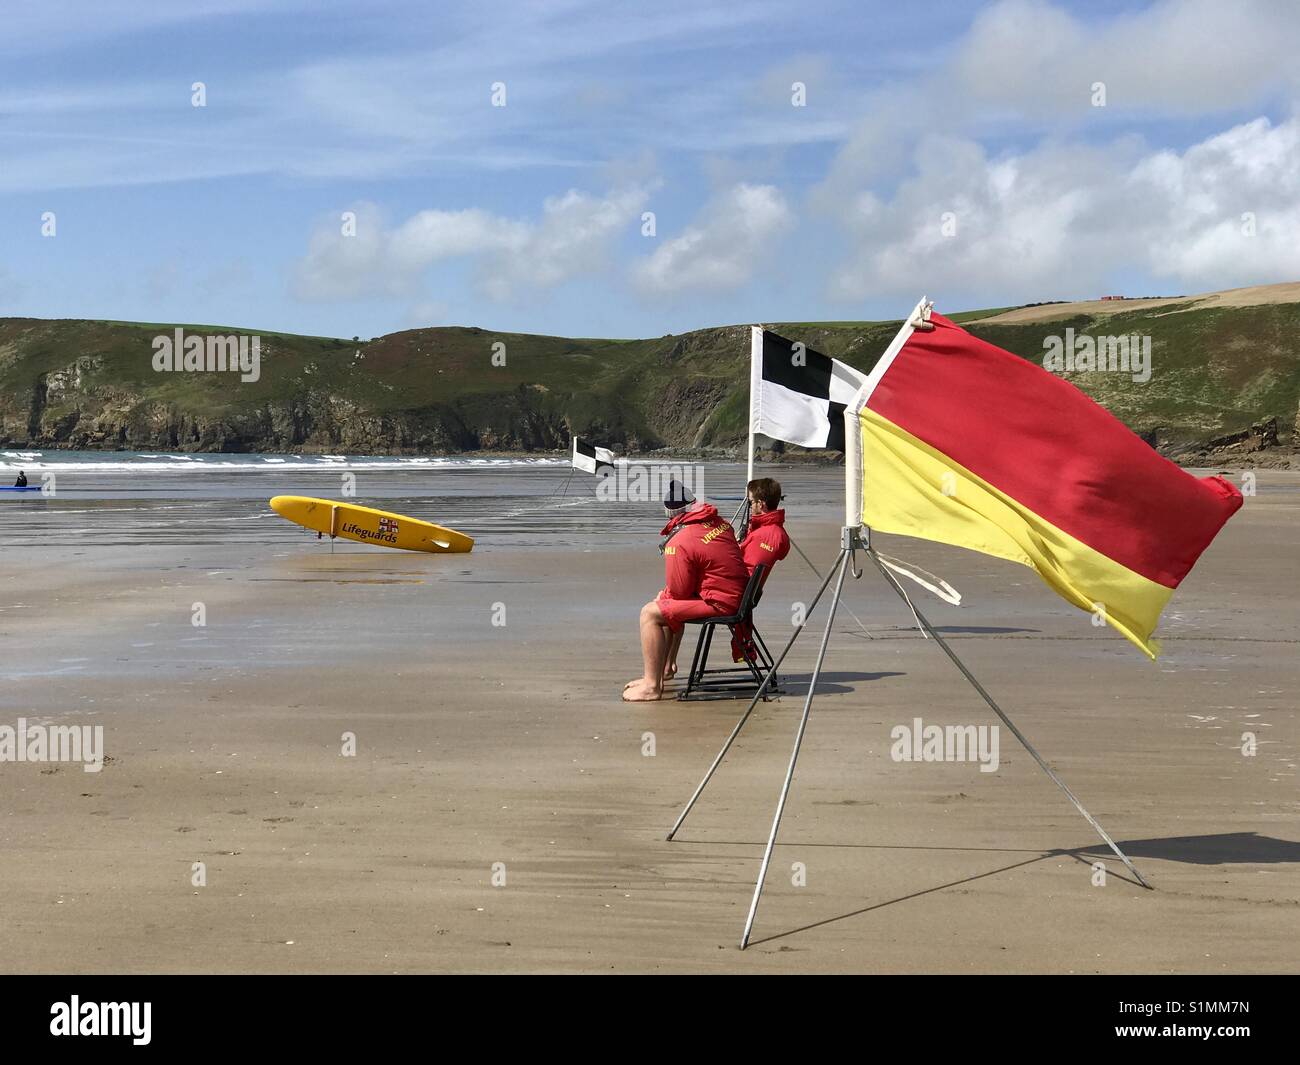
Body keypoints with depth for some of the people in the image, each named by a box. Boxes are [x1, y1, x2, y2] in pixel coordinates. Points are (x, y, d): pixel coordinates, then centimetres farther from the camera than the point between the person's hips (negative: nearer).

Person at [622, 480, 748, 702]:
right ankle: (661, 670, 34)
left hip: (719, 603, -9)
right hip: (738, 593, 9)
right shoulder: (720, 522, 7)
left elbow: (678, 591, -12)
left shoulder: (679, 542, -18)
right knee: (667, 604, 27)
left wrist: (662, 597, 11)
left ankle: (651, 686, -8)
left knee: (650, 613, -8)